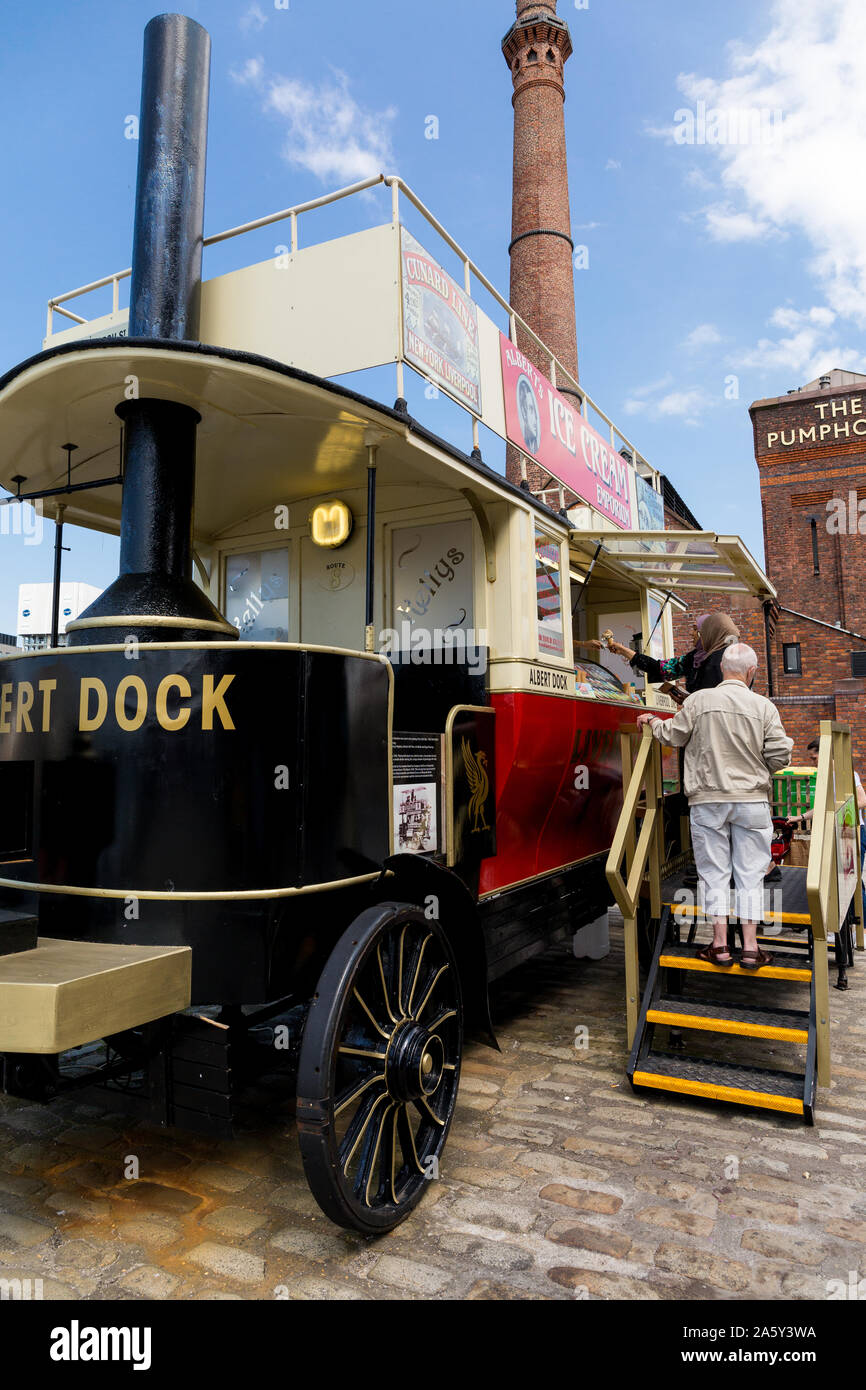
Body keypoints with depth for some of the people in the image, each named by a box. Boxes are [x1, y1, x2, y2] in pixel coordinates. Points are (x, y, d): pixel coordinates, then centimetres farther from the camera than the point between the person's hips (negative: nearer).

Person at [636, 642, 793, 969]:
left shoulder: (698, 700, -6)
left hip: (708, 800, 0)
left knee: (714, 871, 8)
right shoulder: (764, 706, -3)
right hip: (752, 800, 1)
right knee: (750, 873, 8)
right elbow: (779, 756, -4)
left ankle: (720, 944, 10)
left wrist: (652, 720, 22)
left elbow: (672, 737, 3)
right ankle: (750, 947, 11)